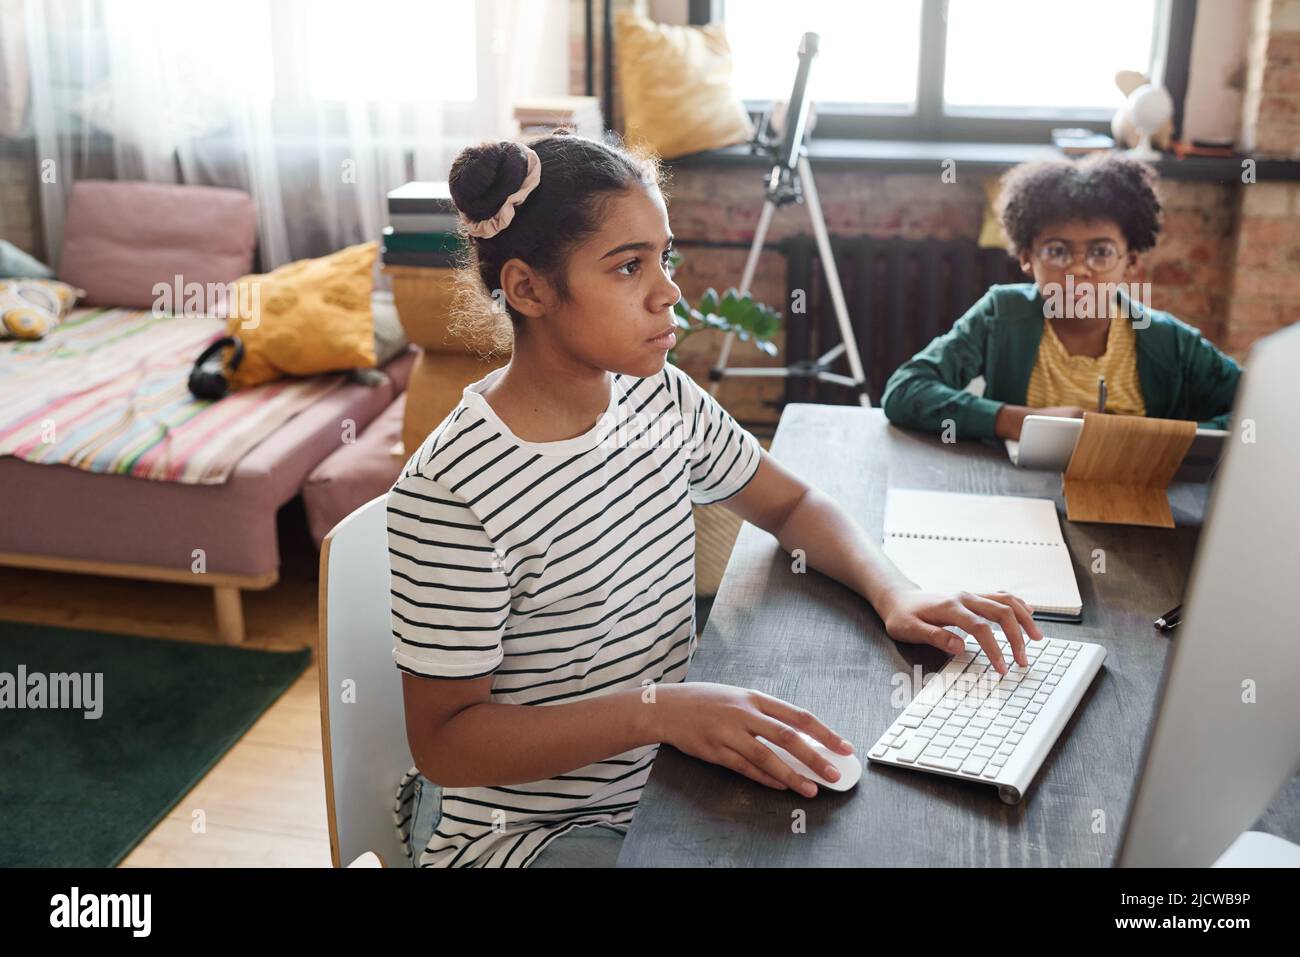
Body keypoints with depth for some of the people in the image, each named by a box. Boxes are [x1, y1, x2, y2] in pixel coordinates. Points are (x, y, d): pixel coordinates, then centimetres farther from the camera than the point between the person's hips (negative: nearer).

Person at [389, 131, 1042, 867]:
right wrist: (655, 710, -32)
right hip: (520, 825, -6)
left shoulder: (659, 397, -4)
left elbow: (790, 504, 11)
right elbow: (443, 742, -20)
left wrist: (892, 590, -9)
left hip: (667, 775, 6)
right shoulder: (450, 491, -25)